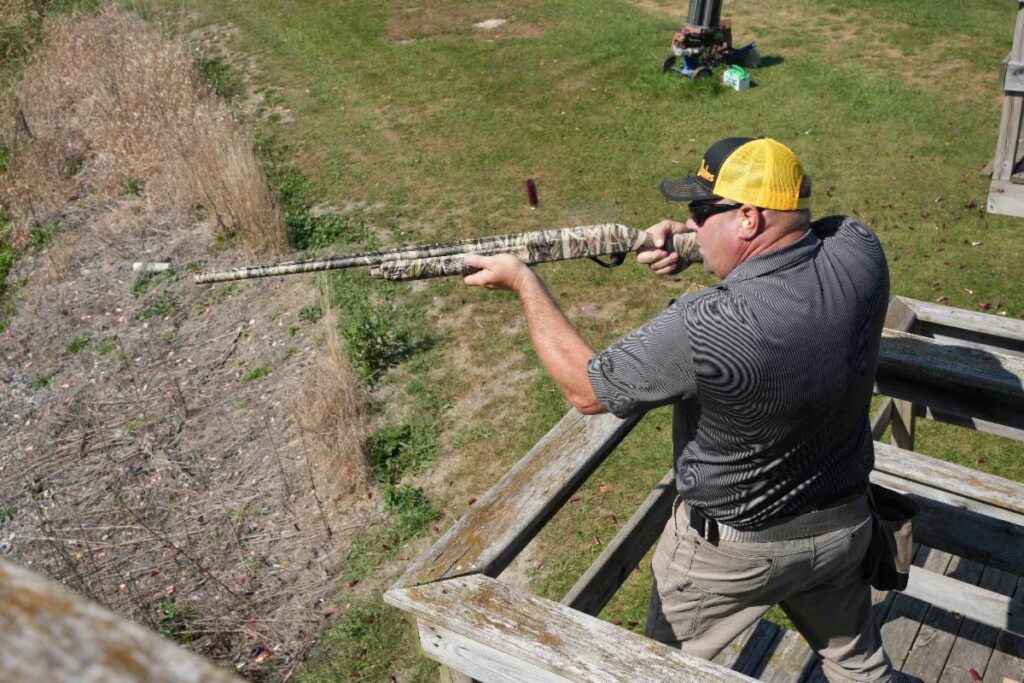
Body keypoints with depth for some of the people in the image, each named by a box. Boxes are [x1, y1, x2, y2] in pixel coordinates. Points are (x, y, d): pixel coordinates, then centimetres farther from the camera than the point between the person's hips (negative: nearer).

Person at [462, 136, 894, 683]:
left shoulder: (707, 329, -36)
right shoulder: (858, 251, -19)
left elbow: (586, 390, -21)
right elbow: (791, 248, 6)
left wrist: (523, 281, -13)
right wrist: (696, 244, -10)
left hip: (733, 549, -5)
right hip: (843, 527, 6)